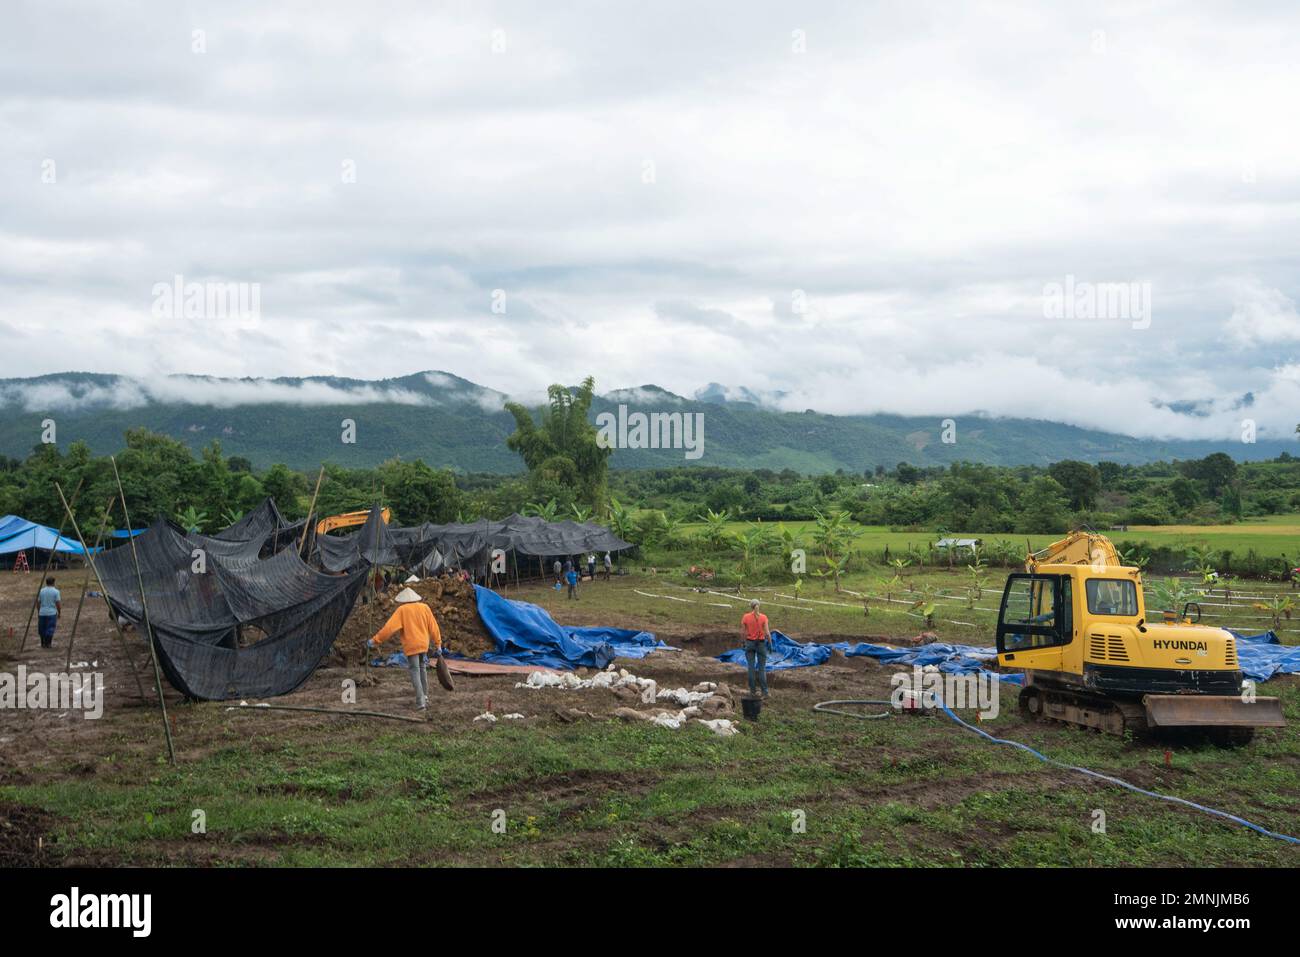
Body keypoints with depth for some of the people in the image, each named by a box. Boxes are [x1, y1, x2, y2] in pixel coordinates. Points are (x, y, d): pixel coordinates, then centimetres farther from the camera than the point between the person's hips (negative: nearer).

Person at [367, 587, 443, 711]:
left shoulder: (402, 610, -6)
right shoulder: (425, 608, 6)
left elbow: (389, 628, -12)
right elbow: (433, 627, 8)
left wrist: (375, 641, -8)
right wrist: (438, 644, 16)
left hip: (411, 646, -4)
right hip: (424, 644, 4)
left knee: (415, 672, -3)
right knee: (422, 669, 22)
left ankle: (421, 702, -10)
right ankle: (424, 696, 27)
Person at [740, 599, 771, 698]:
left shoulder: (745, 617, -5)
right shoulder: (763, 617, -8)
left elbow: (742, 632, -1)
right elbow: (767, 632, -10)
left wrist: (744, 642, 14)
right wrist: (770, 644, 1)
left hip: (749, 643, 1)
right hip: (761, 643, -1)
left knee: (751, 667, 7)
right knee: (762, 668, 4)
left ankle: (752, 691, 9)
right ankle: (764, 692, 0)